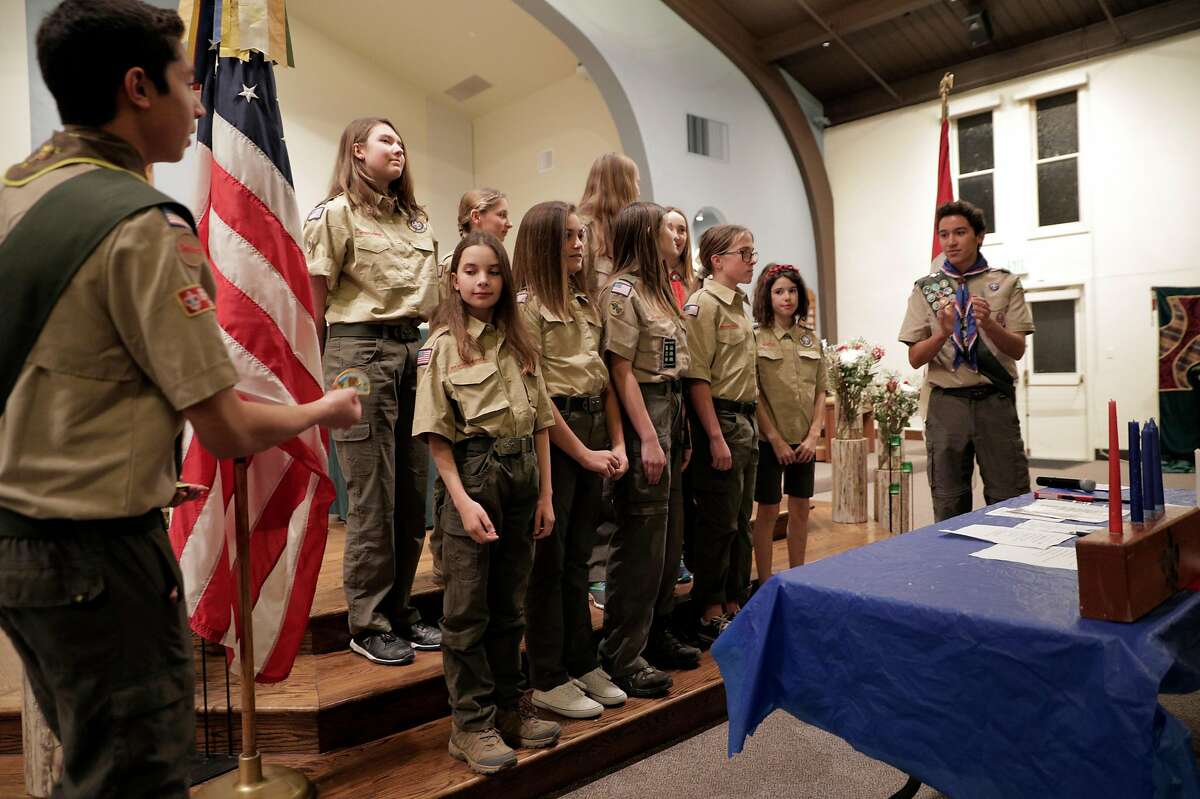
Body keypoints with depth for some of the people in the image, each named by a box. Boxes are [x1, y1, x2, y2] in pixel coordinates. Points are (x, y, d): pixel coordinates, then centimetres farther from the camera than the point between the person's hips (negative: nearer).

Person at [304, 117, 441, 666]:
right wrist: (324, 370, -5)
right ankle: (368, 625, 12)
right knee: (372, 498, -2)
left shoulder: (416, 220, 18)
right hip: (360, 352, -6)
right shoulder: (336, 214, 0)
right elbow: (314, 300, -3)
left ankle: (401, 610, 22)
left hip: (412, 352, 6)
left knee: (414, 491, 7)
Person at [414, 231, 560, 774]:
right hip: (473, 475, -4)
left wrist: (545, 494, 5)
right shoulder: (442, 345, -4)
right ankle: (471, 724, 17)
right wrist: (463, 500, -16)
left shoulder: (520, 343, 9)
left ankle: (507, 708, 29)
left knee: (509, 603, 15)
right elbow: (436, 435, -8)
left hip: (522, 475, 5)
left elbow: (540, 424, 10)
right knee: (467, 609, 3)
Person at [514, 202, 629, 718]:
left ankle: (583, 664, 26)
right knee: (549, 559, 2)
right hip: (551, 438, -7)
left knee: (578, 556, 14)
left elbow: (604, 380, 13)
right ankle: (548, 680, 14)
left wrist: (616, 443, 2)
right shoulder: (527, 304, -7)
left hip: (592, 438, 7)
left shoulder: (586, 305, 16)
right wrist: (582, 452, -11)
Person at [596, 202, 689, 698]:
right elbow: (622, 370, -14)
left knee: (666, 534, 16)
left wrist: (677, 435, 11)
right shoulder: (622, 291, -9)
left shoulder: (656, 289, 16)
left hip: (670, 410, 9)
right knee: (641, 537, -4)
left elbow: (672, 364, 14)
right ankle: (621, 659, 8)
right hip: (642, 414, -9)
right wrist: (648, 439, -18)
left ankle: (655, 635, 32)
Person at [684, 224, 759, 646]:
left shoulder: (738, 304, 16)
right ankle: (709, 615, 12)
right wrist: (715, 436, -21)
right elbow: (697, 377, -18)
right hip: (719, 419, -9)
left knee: (740, 521, 15)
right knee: (719, 523, -1)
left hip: (746, 420, 9)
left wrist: (752, 422, 16)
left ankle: (733, 604, 27)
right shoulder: (703, 304, -11)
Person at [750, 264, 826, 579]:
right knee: (768, 510, 3)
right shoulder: (756, 337, -6)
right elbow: (753, 394, -10)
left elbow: (820, 391, 8)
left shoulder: (811, 338, 8)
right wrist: (775, 438, -12)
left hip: (804, 440, 4)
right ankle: (765, 583, 15)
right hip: (769, 439, -4)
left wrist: (814, 435, -3)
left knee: (800, 508, 11)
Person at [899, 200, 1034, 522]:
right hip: (946, 402, 1)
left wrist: (988, 323, -19)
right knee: (949, 504, 8)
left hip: (995, 401, 0)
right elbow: (915, 358, 1)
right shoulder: (926, 288, 5)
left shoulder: (1006, 283, 4)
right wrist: (943, 332, -18)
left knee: (1009, 500, 4)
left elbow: (1018, 349, -1)